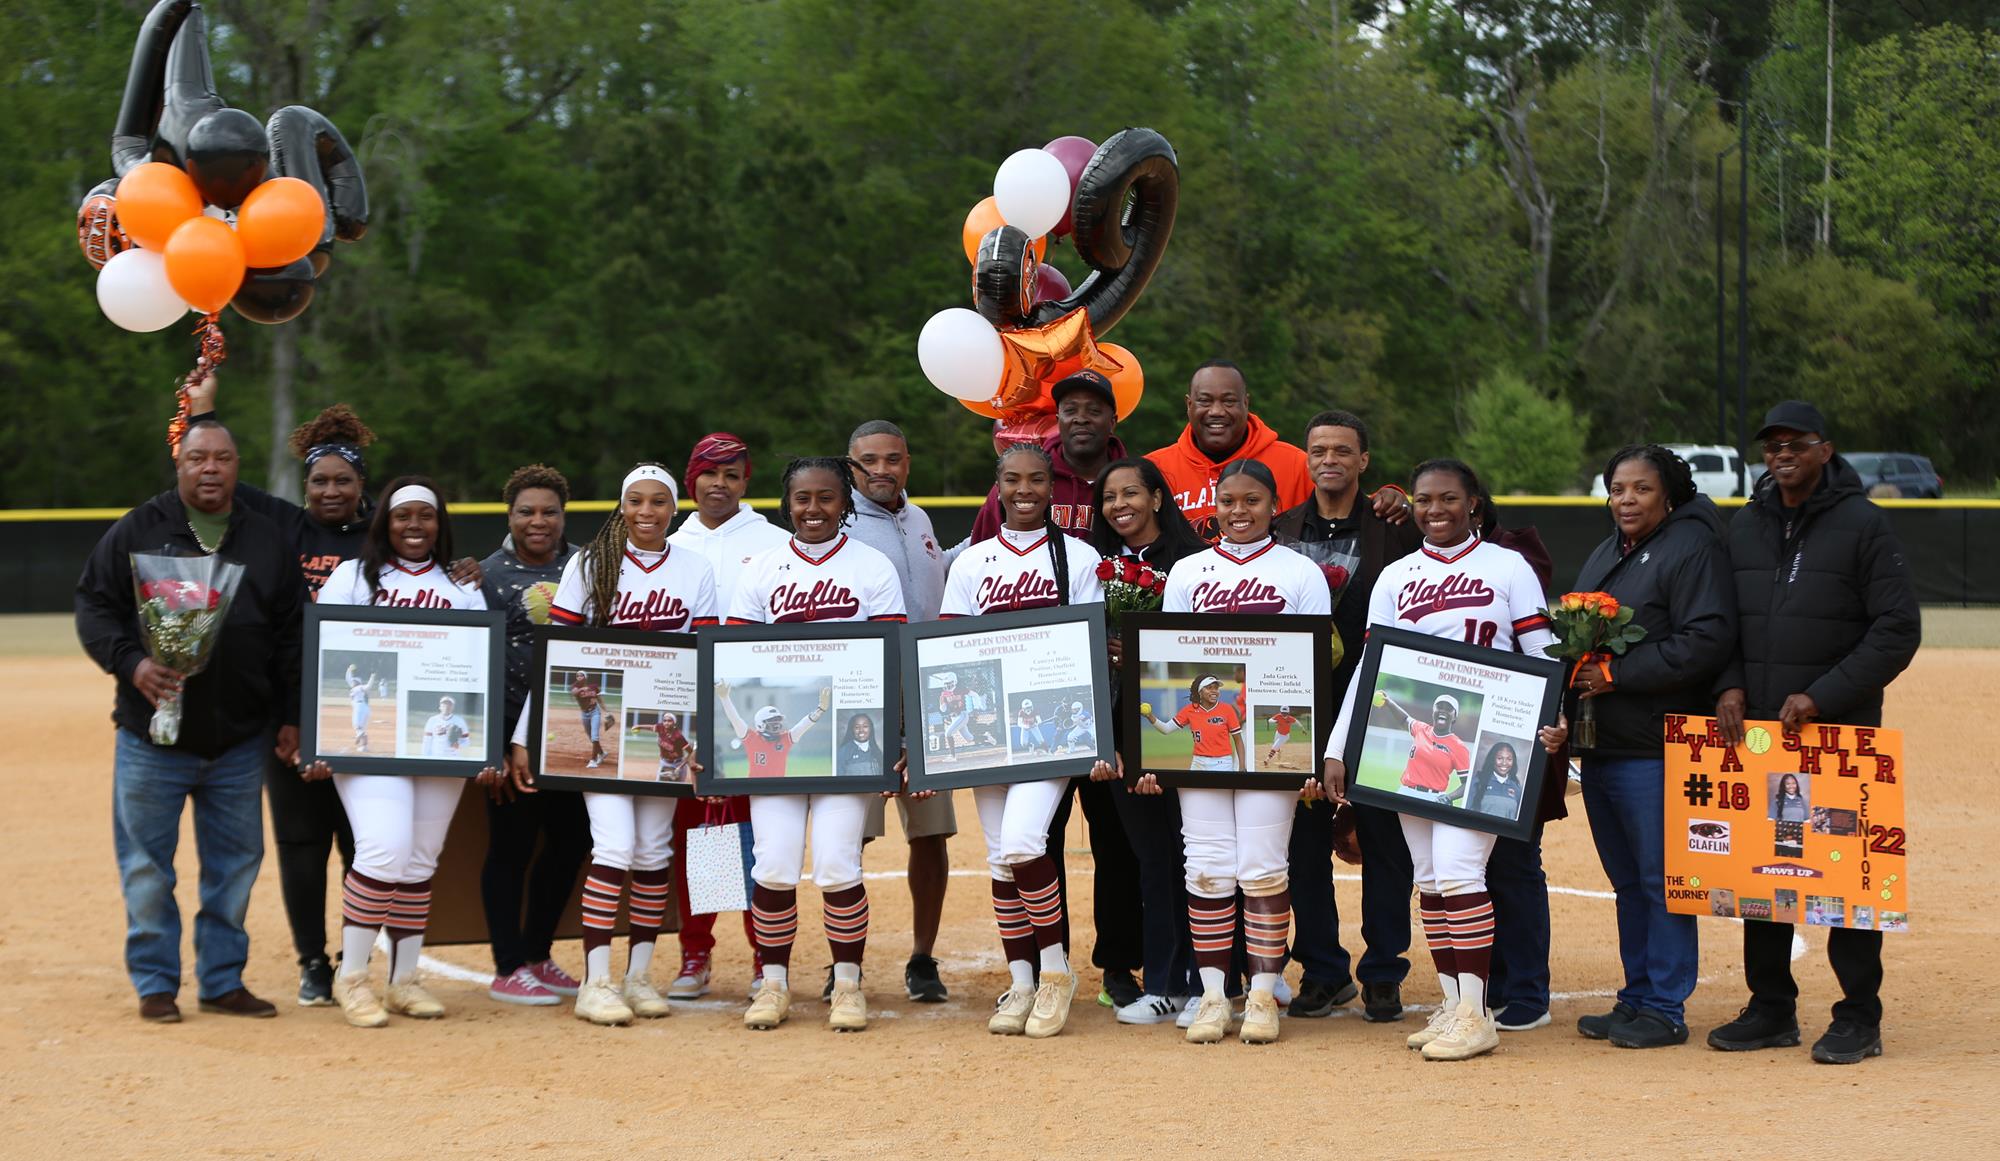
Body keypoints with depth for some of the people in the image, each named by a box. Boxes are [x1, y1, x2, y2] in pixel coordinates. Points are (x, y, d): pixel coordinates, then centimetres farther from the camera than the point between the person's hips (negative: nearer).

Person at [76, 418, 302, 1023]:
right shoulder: (136, 532, 1)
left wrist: (289, 717, 7)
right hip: (152, 739, -2)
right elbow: (93, 606, -1)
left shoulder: (267, 541, 10)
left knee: (235, 862, 9)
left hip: (240, 741, 3)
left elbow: (291, 637, 12)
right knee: (146, 865, 3)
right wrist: (131, 662, -18)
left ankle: (223, 980, 20)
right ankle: (155, 984, 14)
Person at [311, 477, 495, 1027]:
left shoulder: (463, 589, 15)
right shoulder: (351, 578, 8)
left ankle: (405, 980, 14)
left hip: (442, 744, 3)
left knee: (421, 861, 4)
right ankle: (351, 975, -5)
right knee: (385, 850, -18)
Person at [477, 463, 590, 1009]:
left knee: (571, 840, 9)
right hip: (514, 733, -5)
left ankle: (537, 954, 24)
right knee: (511, 846, 0)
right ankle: (508, 969, 7)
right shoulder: (488, 575, -2)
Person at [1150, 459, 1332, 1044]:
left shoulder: (1302, 573, 6)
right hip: (1200, 733, 2)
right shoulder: (1187, 573, 13)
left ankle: (1263, 995, 3)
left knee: (1262, 867, -5)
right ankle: (1212, 996, 6)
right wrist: (1198, 688, -7)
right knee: (1207, 868, 0)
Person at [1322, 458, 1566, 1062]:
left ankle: (1475, 1013, -8)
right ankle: (1451, 1004, 12)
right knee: (1428, 876, 4)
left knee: (1457, 867, -13)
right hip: (1411, 742, 4)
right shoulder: (1395, 578, 12)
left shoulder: (1508, 567, 4)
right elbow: (1369, 668, 10)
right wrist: (1337, 751, 2)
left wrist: (1549, 721, -16)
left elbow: (1541, 659, 1)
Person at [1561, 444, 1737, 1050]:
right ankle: (1636, 999, 20)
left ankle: (1665, 1009, 1)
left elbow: (1708, 640, -19)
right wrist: (1577, 671, 4)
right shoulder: (1604, 556, 20)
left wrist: (1618, 673, -19)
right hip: (1599, 745, 9)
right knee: (1627, 880, 13)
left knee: (1660, 879, -5)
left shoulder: (1691, 549, -8)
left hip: (1655, 750, -9)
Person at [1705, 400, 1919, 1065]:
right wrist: (1730, 685, -2)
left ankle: (1859, 1018, 5)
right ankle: (1772, 1008, 18)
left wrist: (1821, 697, -15)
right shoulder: (1744, 527, 12)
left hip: (1841, 730, -5)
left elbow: (1898, 630, -9)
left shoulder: (1862, 525, -4)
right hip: (1756, 729, 5)